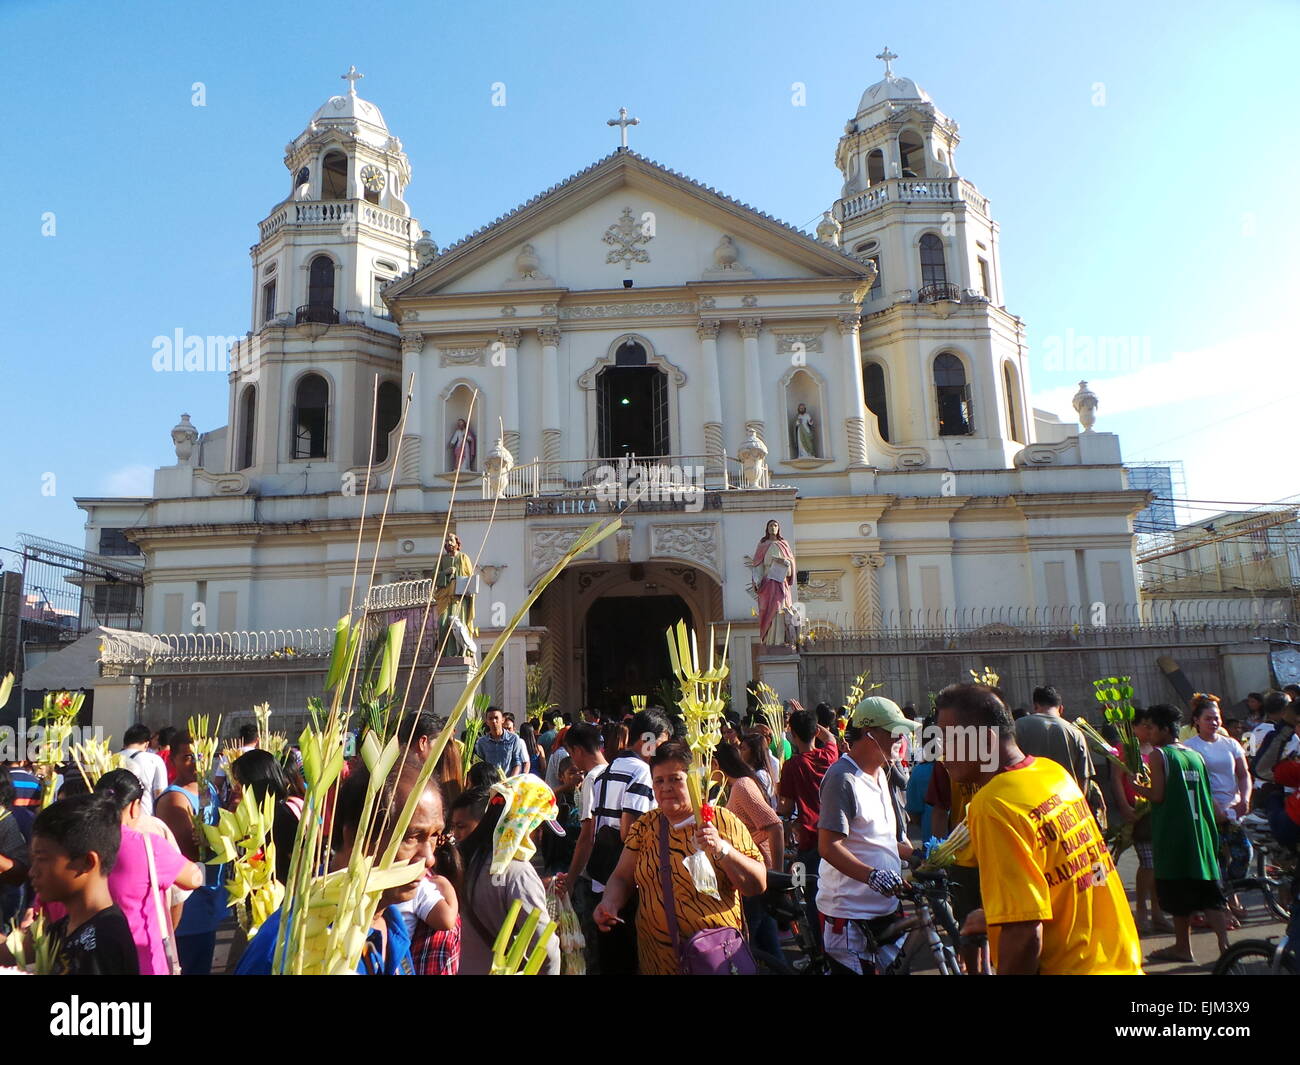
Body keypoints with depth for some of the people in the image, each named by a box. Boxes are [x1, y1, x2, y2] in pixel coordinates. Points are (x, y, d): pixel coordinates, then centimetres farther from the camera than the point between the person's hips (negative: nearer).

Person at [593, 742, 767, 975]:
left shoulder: (724, 822, -8)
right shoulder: (645, 826, 3)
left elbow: (758, 885, -10)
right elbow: (622, 877, 7)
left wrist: (722, 849, -25)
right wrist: (610, 902, -14)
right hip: (659, 958, 3)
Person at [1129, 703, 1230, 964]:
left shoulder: (1159, 754, -9)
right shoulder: (1196, 756, 10)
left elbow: (1158, 795, -14)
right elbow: (1207, 797, 15)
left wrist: (1136, 787, 1)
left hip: (1173, 834, -6)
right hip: (1201, 832, 6)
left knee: (1178, 892, 5)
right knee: (1209, 892, 8)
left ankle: (1183, 947, 14)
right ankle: (1224, 944, 0)